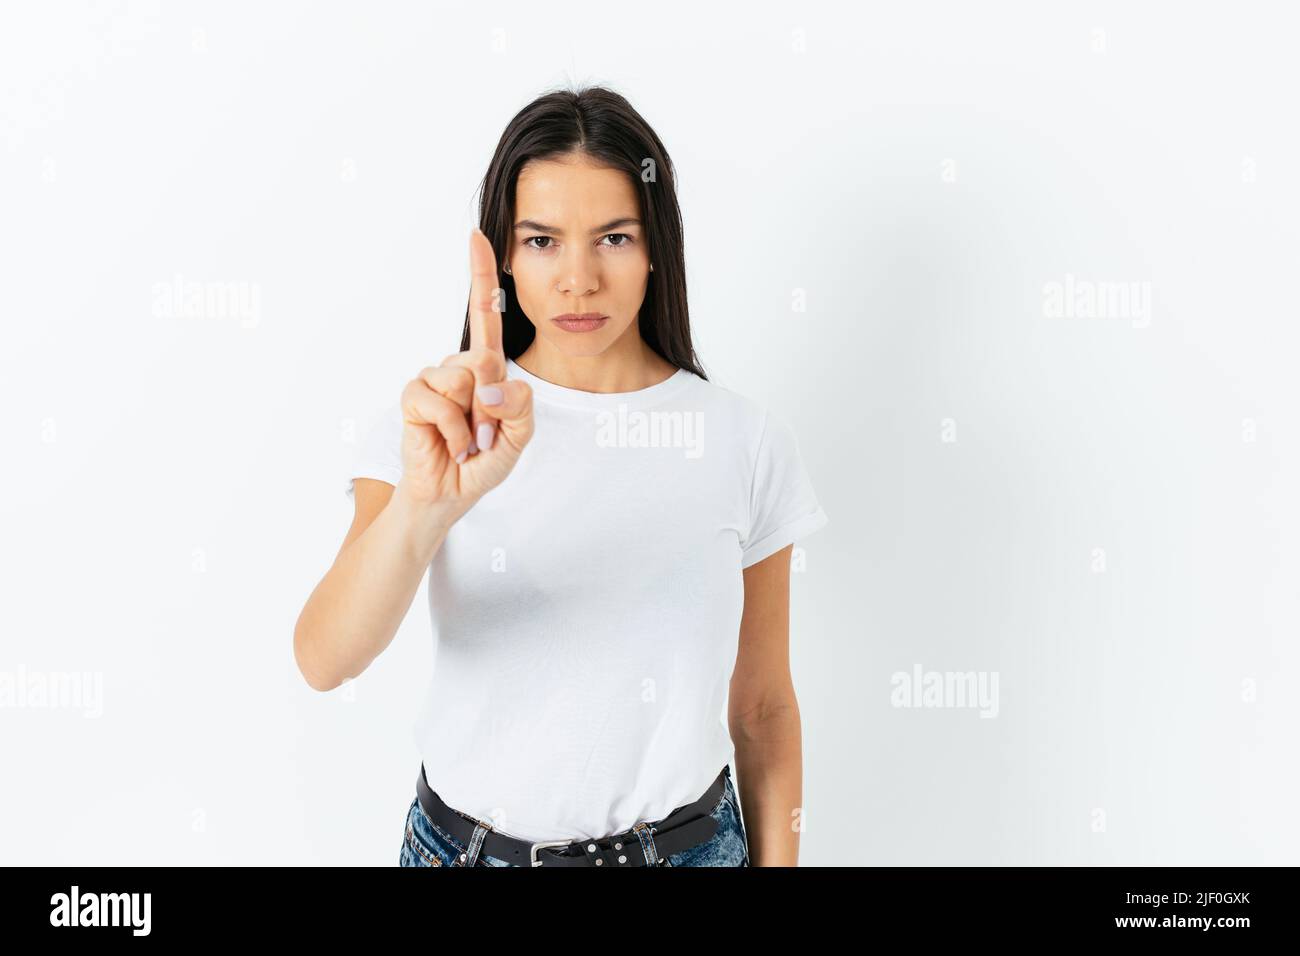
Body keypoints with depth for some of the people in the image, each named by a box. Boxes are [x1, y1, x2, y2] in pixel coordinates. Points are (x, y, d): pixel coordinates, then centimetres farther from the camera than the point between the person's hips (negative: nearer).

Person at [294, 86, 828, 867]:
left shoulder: (747, 443, -9)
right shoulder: (433, 427, -10)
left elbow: (763, 708, -1)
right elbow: (323, 660, -25)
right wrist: (426, 505, -42)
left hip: (684, 843, 0)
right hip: (466, 841, 0)